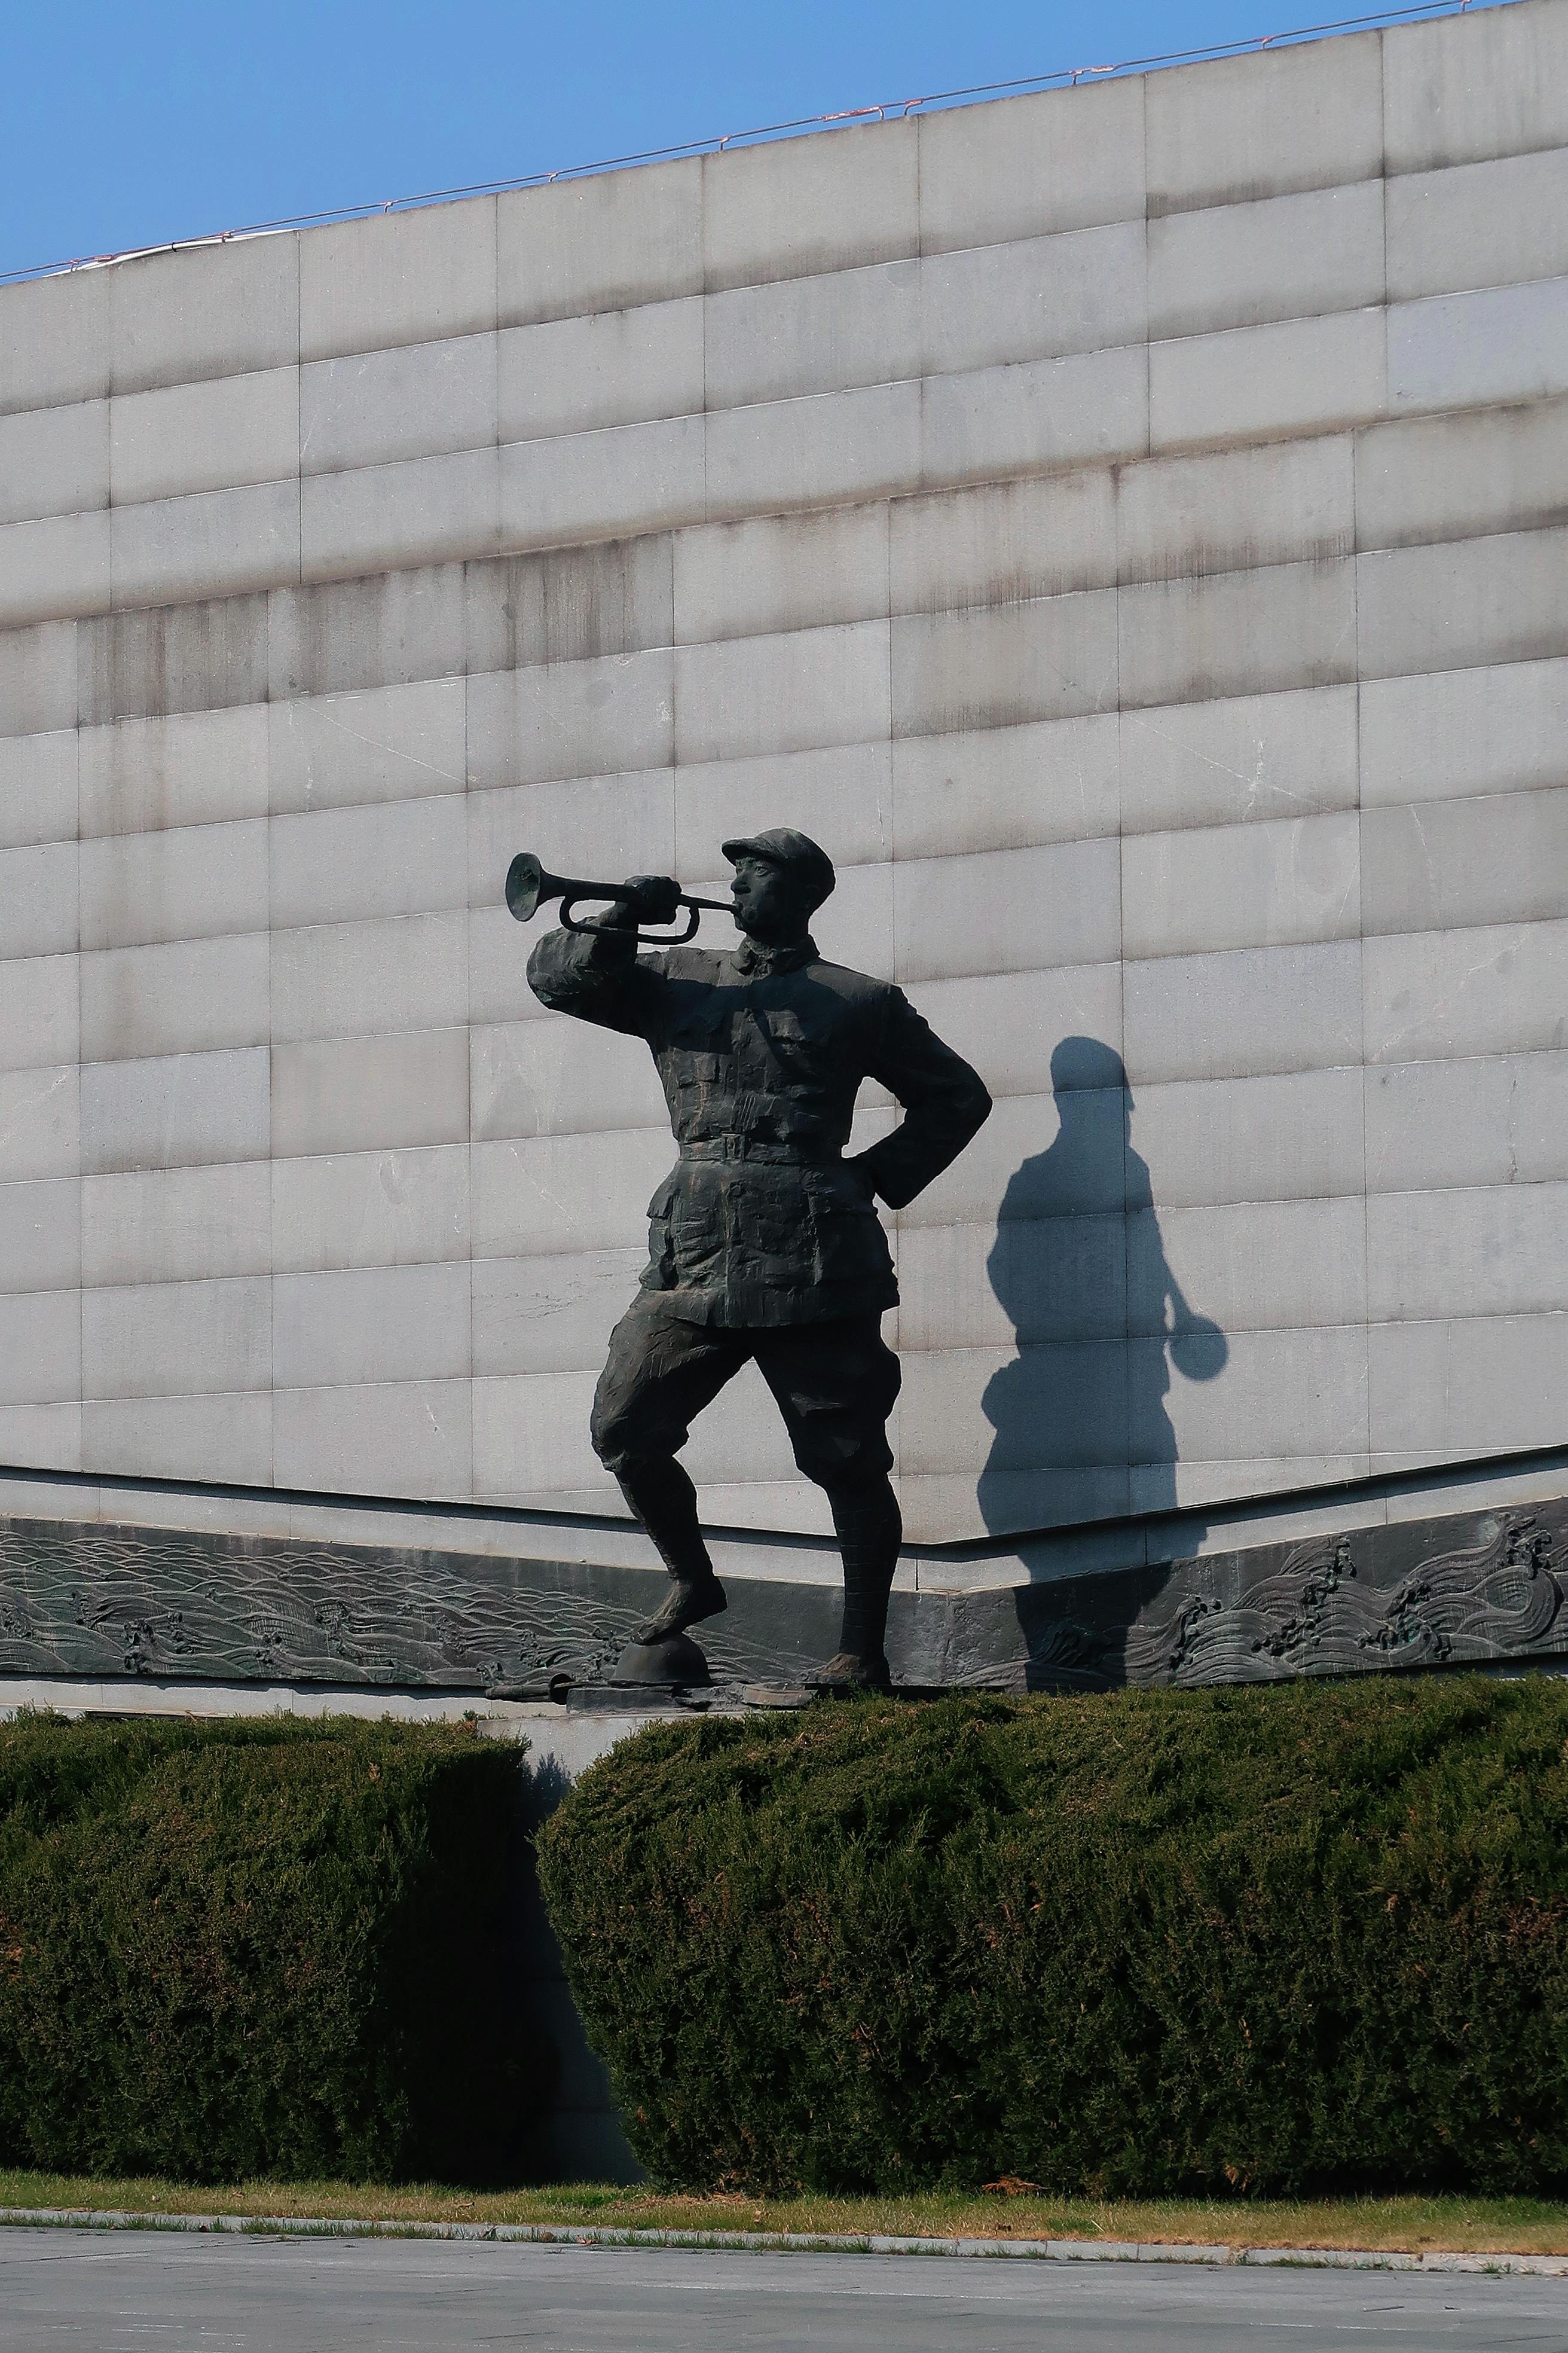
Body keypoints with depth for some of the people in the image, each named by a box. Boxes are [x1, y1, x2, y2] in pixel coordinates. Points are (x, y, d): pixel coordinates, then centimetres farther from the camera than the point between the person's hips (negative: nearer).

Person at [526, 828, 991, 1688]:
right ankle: (692, 1583, 22)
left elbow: (956, 1096, 15)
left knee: (848, 1461, -4)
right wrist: (618, 927, -5)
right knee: (624, 1433, 0)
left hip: (811, 1262, -4)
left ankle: (864, 1650, 4)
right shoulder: (676, 981, 18)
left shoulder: (859, 1002, 9)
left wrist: (877, 1178, 3)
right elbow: (554, 975, 14)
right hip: (693, 1257, 4)